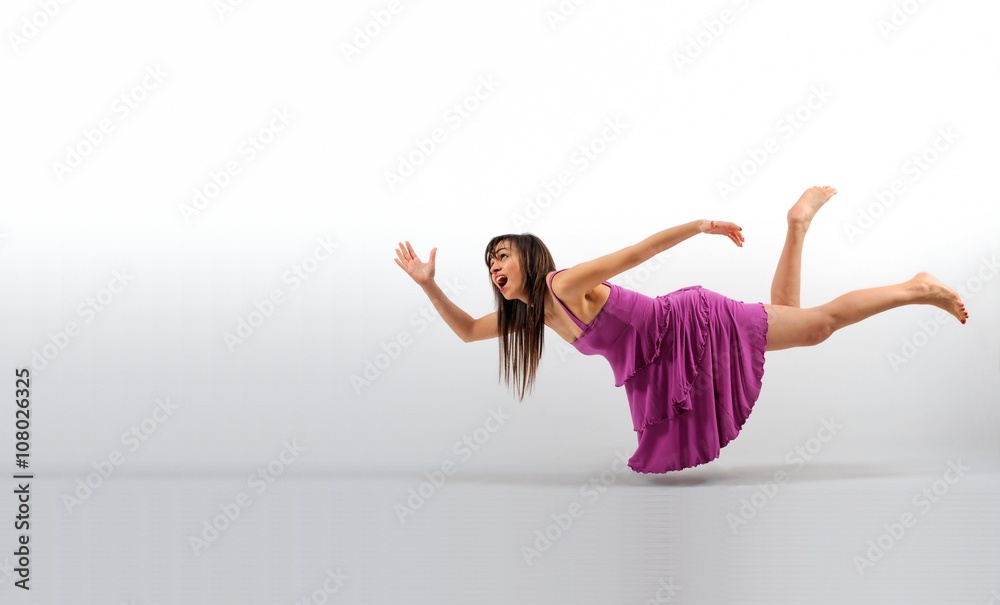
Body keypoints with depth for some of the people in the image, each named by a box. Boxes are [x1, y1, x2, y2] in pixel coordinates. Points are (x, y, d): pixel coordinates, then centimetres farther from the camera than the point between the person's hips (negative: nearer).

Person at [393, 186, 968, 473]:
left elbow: (641, 249, -24)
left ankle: (920, 289, 13)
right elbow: (468, 331, 9)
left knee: (818, 323, -1)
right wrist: (429, 284, 0)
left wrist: (699, 225, -30)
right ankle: (798, 225, 35)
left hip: (695, 327, -7)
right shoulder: (527, 314, 2)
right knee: (790, 316, 24)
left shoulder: (568, 283, -22)